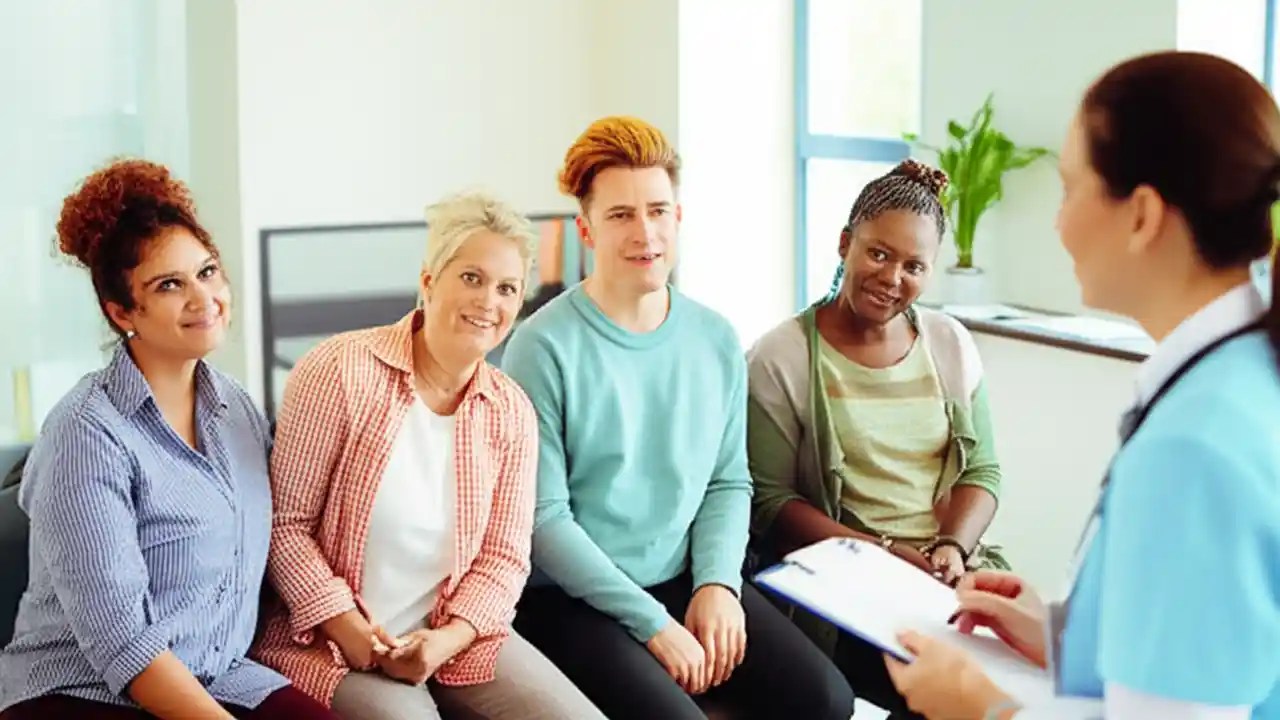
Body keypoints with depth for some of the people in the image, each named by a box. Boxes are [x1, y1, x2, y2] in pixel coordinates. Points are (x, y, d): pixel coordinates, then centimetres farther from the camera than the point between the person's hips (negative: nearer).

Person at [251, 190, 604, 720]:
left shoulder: (512, 412, 4)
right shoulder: (341, 371, -10)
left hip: (456, 638, 5)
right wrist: (349, 629, -16)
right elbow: (285, 522, -8)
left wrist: (449, 638, -13)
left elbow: (504, 555, 4)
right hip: (334, 642, -4)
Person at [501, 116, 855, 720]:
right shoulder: (544, 348, -11)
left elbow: (729, 482, 11)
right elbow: (543, 516, -13)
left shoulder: (716, 340, 6)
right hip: (574, 598, -5)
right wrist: (653, 623, -16)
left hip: (686, 581, 5)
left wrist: (717, 582, -8)